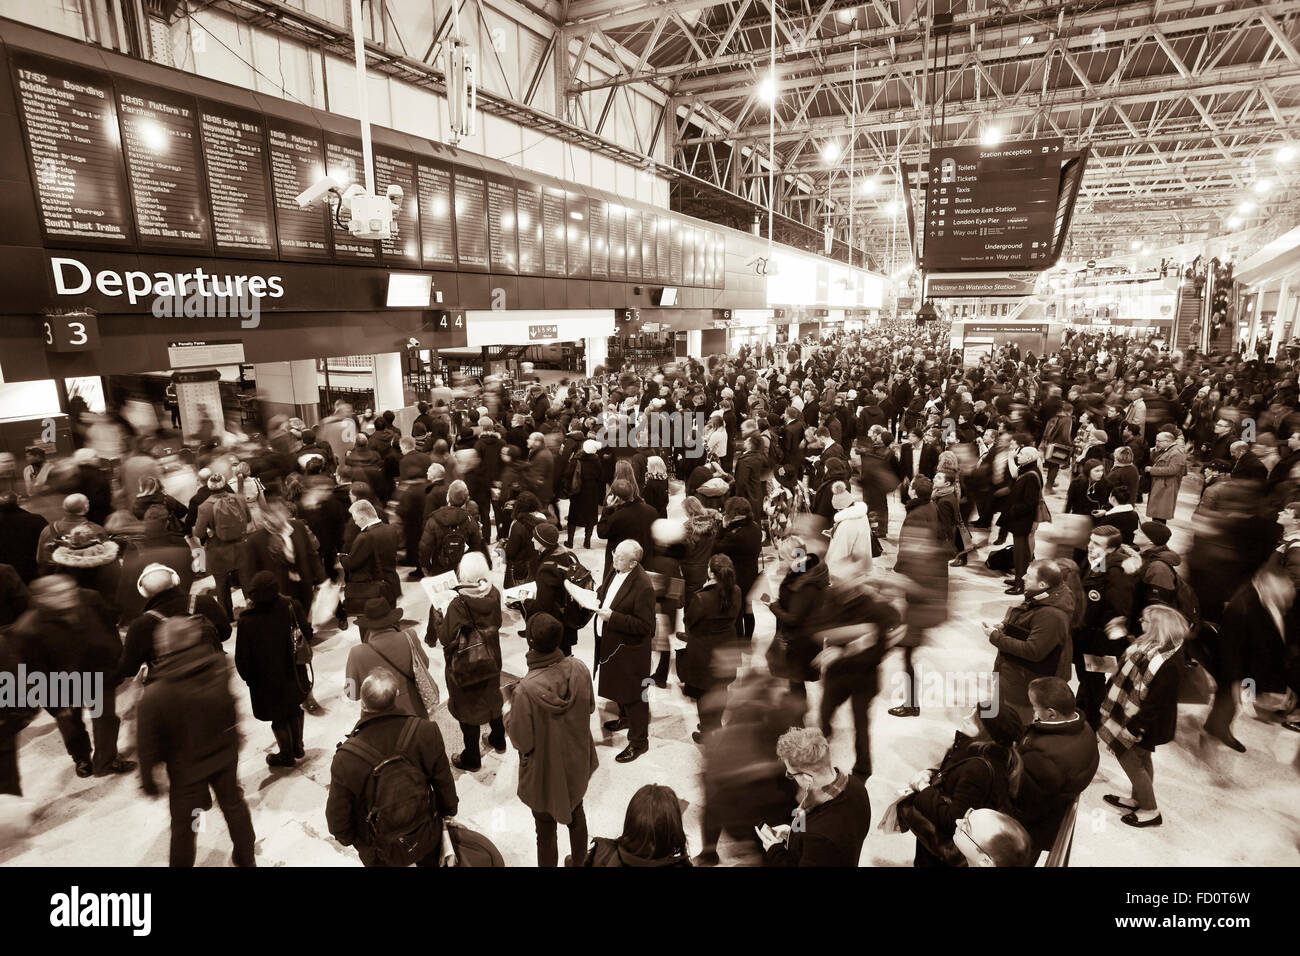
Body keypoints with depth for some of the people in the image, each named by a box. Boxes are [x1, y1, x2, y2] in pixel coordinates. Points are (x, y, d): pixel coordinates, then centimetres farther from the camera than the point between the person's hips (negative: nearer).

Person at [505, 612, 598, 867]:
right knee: (576, 813, 32)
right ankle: (578, 862, 54)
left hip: (544, 774, -5)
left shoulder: (525, 690, -36)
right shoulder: (579, 669, -22)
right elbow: (591, 708, -4)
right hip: (577, 764, 5)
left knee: (545, 833, 20)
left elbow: (521, 742, -23)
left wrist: (509, 716, -7)